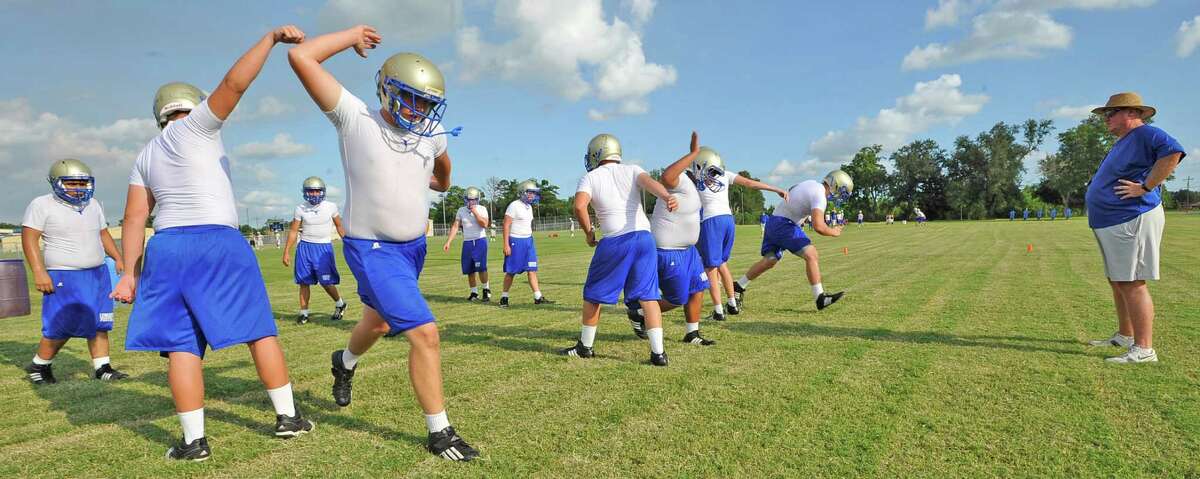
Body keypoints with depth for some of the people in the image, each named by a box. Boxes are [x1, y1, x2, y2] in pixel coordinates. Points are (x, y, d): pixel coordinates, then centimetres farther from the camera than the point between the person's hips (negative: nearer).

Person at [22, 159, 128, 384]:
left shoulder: (93, 205, 13)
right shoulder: (42, 205, -5)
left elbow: (103, 234, 22)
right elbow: (29, 239, -9)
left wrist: (118, 258, 12)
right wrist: (39, 272, -16)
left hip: (98, 274, 6)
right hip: (64, 278, -6)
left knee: (99, 324, 5)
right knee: (62, 326, -5)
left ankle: (101, 367, 11)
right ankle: (39, 365, 15)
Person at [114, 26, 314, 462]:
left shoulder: (146, 156, 18)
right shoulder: (196, 126, 3)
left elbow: (134, 220, 12)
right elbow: (235, 83, -11)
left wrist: (130, 273, 11)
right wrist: (272, 37, -6)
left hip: (168, 250, 5)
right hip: (219, 246, -5)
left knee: (182, 346, 4)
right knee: (260, 331, 5)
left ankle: (194, 441, 4)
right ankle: (287, 417, 10)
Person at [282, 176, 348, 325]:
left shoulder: (331, 207, -1)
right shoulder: (300, 209, 0)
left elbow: (339, 226, 10)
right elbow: (293, 231, 4)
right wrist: (286, 251, 1)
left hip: (324, 247, -1)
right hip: (305, 247, 1)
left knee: (326, 282, -2)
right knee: (304, 282, 3)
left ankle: (340, 304, 22)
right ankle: (303, 312, 14)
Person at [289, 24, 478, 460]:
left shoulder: (430, 131, -1)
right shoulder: (355, 118, -14)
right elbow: (300, 56, -18)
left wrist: (442, 181, 42)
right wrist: (353, 36, -8)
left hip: (414, 245, 7)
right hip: (373, 249, -7)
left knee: (378, 323, 28)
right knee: (425, 335, -14)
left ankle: (345, 363, 62)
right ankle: (439, 433, 1)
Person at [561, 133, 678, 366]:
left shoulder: (590, 178, 7)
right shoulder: (632, 170, 14)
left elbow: (579, 206, -11)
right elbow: (650, 182, -9)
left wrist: (589, 233, 5)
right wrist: (667, 198, -29)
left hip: (615, 242, -2)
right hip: (644, 237, 3)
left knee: (594, 294, 14)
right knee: (647, 295, 4)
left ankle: (585, 346, 26)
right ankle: (658, 352, 0)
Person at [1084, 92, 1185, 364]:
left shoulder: (1146, 134, -11)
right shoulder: (1122, 142, 21)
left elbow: (1173, 153, -30)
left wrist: (1145, 188, -26)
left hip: (1132, 221, -11)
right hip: (1112, 223, 11)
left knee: (1132, 284, -11)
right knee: (1118, 282, 17)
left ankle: (1144, 349, -9)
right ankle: (1125, 336, 29)